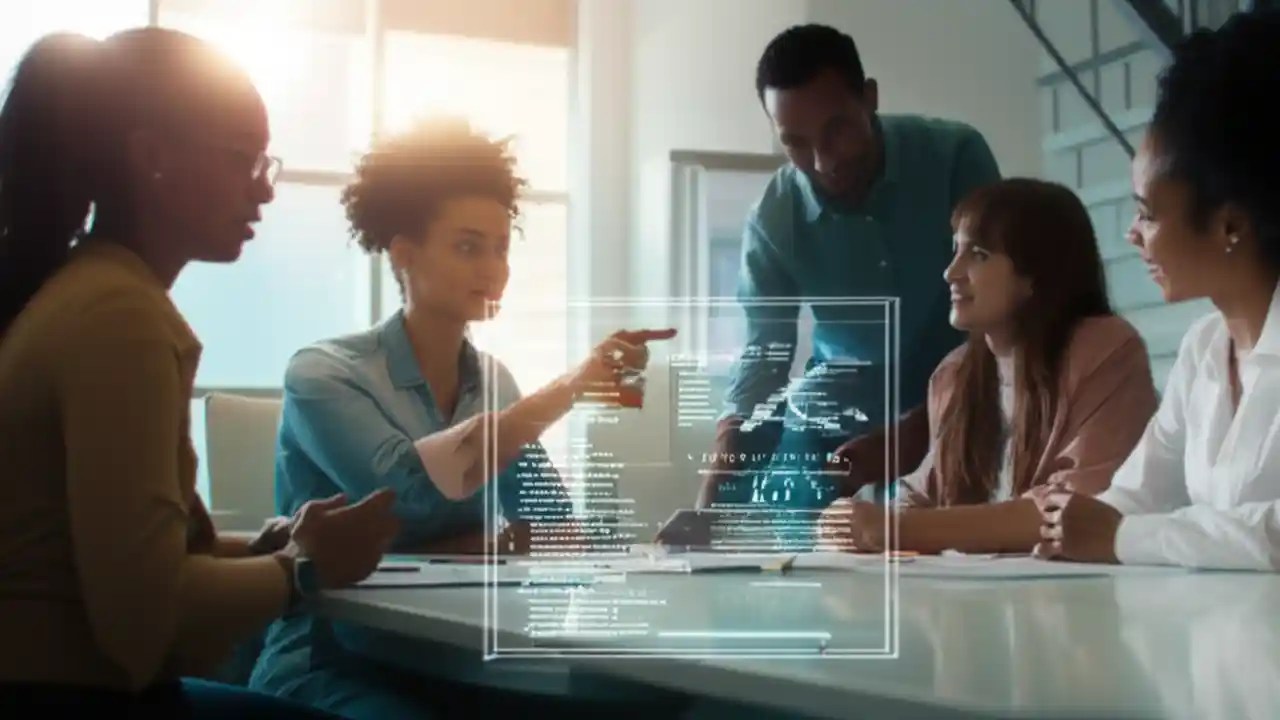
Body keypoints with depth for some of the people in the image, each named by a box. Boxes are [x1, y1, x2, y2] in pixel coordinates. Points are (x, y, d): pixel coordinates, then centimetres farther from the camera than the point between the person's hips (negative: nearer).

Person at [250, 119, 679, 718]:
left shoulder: (492, 381, 9)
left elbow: (556, 531, 1)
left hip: (451, 665, 5)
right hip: (332, 669, -5)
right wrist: (563, 392, -30)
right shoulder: (323, 373, -9)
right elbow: (404, 487, -28)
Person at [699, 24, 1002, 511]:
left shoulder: (955, 157, -22)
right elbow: (761, 362, -18)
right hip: (837, 411, 2)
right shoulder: (772, 218, -18)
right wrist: (709, 507, -32)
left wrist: (913, 432, -34)